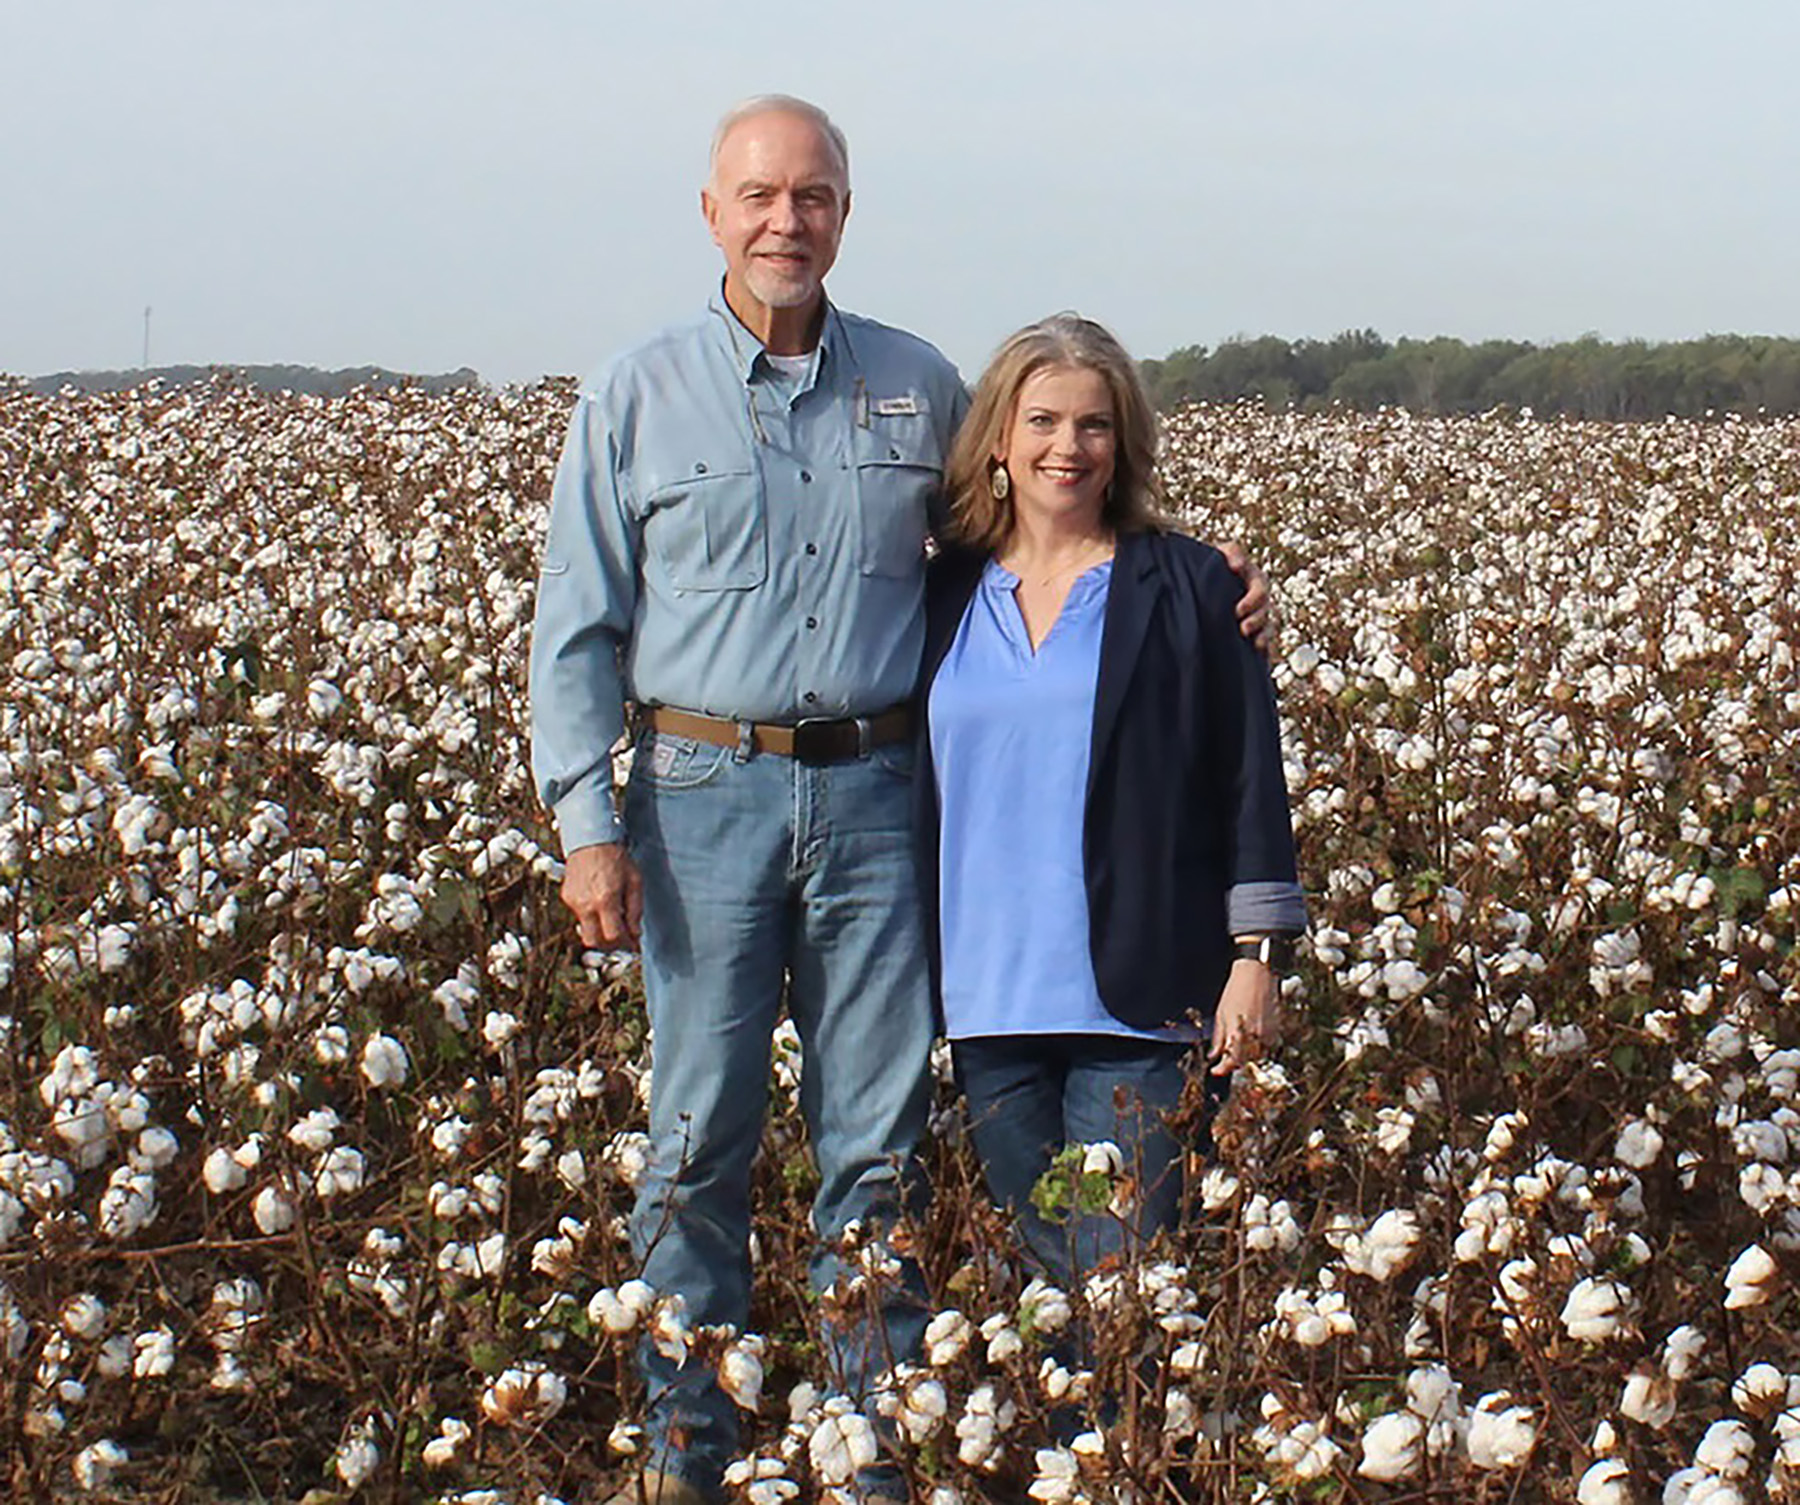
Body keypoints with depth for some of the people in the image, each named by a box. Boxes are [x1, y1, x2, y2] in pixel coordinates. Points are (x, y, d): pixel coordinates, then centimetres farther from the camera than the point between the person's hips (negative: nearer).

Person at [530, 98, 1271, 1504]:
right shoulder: (635, 397, 3)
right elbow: (577, 630, 3)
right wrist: (589, 826, -5)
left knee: (879, 1142, 4)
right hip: (707, 794, -1)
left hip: (878, 794, 1)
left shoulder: (921, 385, 9)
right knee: (699, 1138, 4)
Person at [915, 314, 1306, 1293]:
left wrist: (1257, 954, -6)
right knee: (1030, 1274, 10)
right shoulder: (946, 595, 11)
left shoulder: (1186, 586, 1)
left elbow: (1249, 777, 0)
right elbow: (914, 785, 16)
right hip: (989, 996, 4)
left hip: (1136, 997, -4)